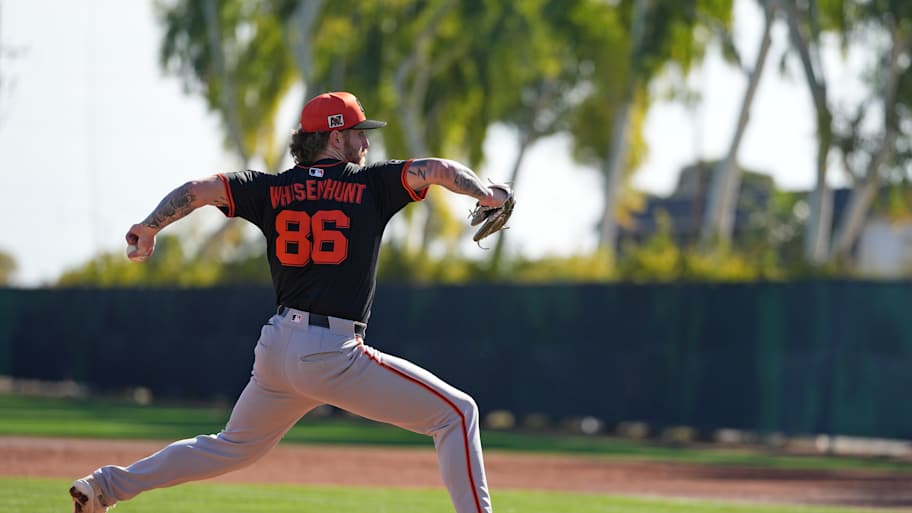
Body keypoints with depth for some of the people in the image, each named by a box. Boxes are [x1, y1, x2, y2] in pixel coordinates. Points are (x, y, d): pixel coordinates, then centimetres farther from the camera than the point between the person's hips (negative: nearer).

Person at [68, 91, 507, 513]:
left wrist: (147, 229, 16)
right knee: (456, 413, 1)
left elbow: (197, 190, 2)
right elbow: (438, 170, -9)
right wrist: (486, 194, 7)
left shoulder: (271, 189, 10)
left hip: (276, 350, 6)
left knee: (234, 447, 29)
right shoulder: (369, 184, 0)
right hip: (333, 354, -6)